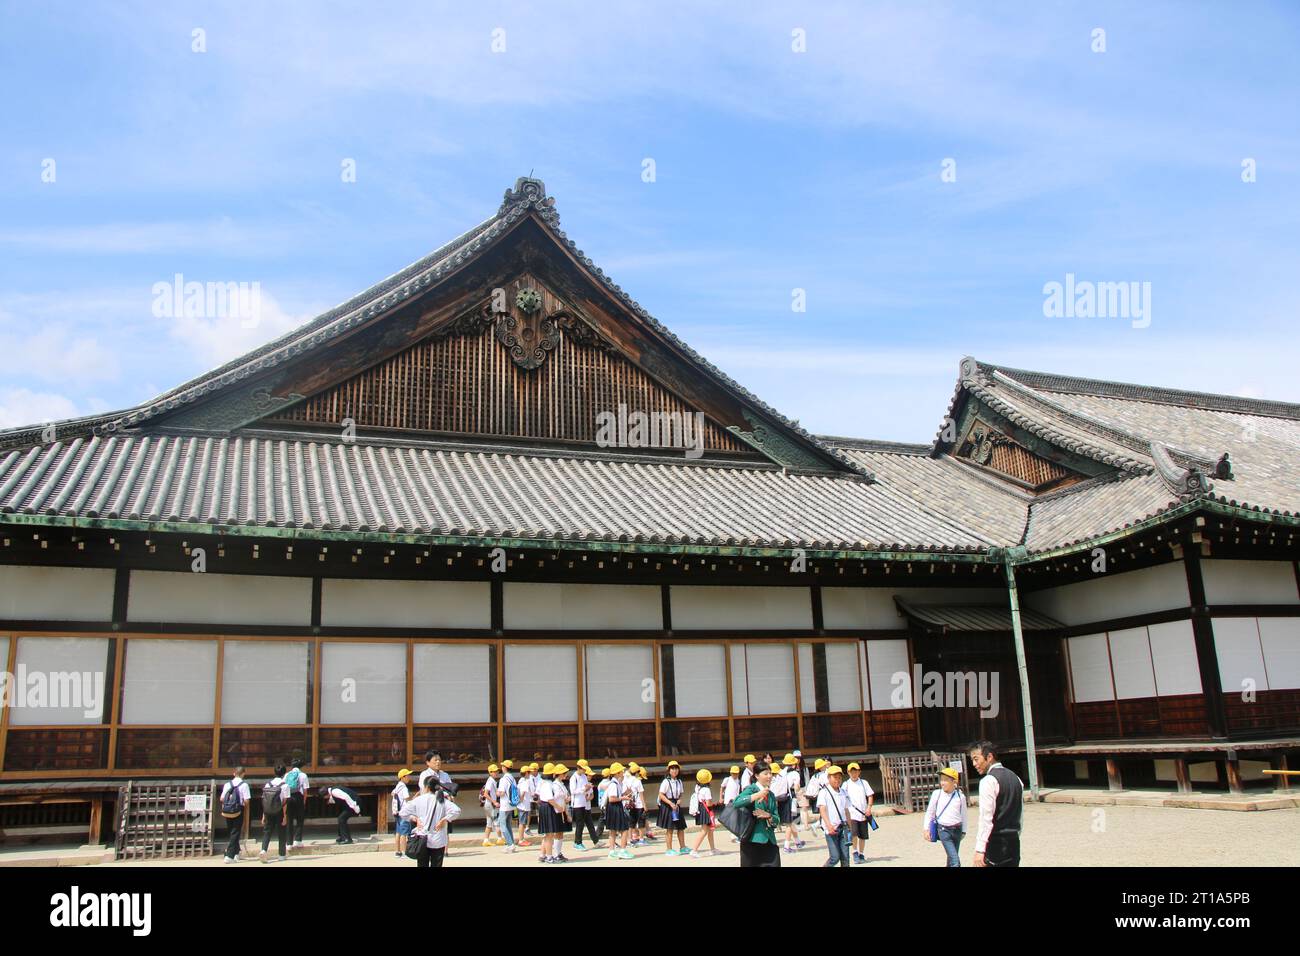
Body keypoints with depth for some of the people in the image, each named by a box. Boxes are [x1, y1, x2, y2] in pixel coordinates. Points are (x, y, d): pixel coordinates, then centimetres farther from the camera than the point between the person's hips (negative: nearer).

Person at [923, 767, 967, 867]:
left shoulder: (960, 796, -2)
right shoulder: (936, 794, -4)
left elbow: (963, 815, 10)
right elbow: (929, 812, 5)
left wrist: (963, 831, 14)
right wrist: (926, 829, 3)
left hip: (957, 829, 2)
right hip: (943, 830, -2)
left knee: (951, 858, 13)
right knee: (955, 861, -11)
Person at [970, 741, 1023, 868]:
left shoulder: (988, 781, -13)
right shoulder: (1015, 778, 13)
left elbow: (986, 818, -19)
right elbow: (1021, 812, 18)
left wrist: (980, 849, -20)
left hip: (995, 844, -8)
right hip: (1014, 843, 8)